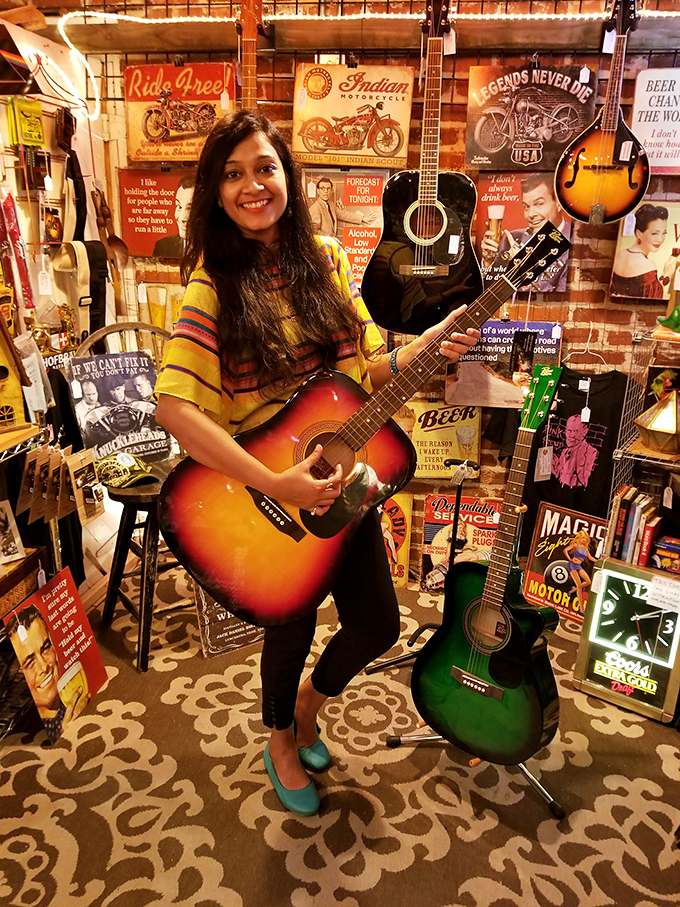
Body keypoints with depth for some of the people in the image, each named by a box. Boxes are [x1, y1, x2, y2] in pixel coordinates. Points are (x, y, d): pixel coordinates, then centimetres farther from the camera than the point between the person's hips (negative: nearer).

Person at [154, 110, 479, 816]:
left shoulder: (323, 260, 1)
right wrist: (273, 484, -30)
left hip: (341, 475, 4)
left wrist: (428, 346, -14)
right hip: (261, 493, -4)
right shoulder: (214, 282, -14)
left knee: (378, 622, 11)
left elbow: (363, 370, 4)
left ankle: (312, 694, 46)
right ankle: (280, 740, 49)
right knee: (293, 625, 14)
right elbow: (174, 405, -25)